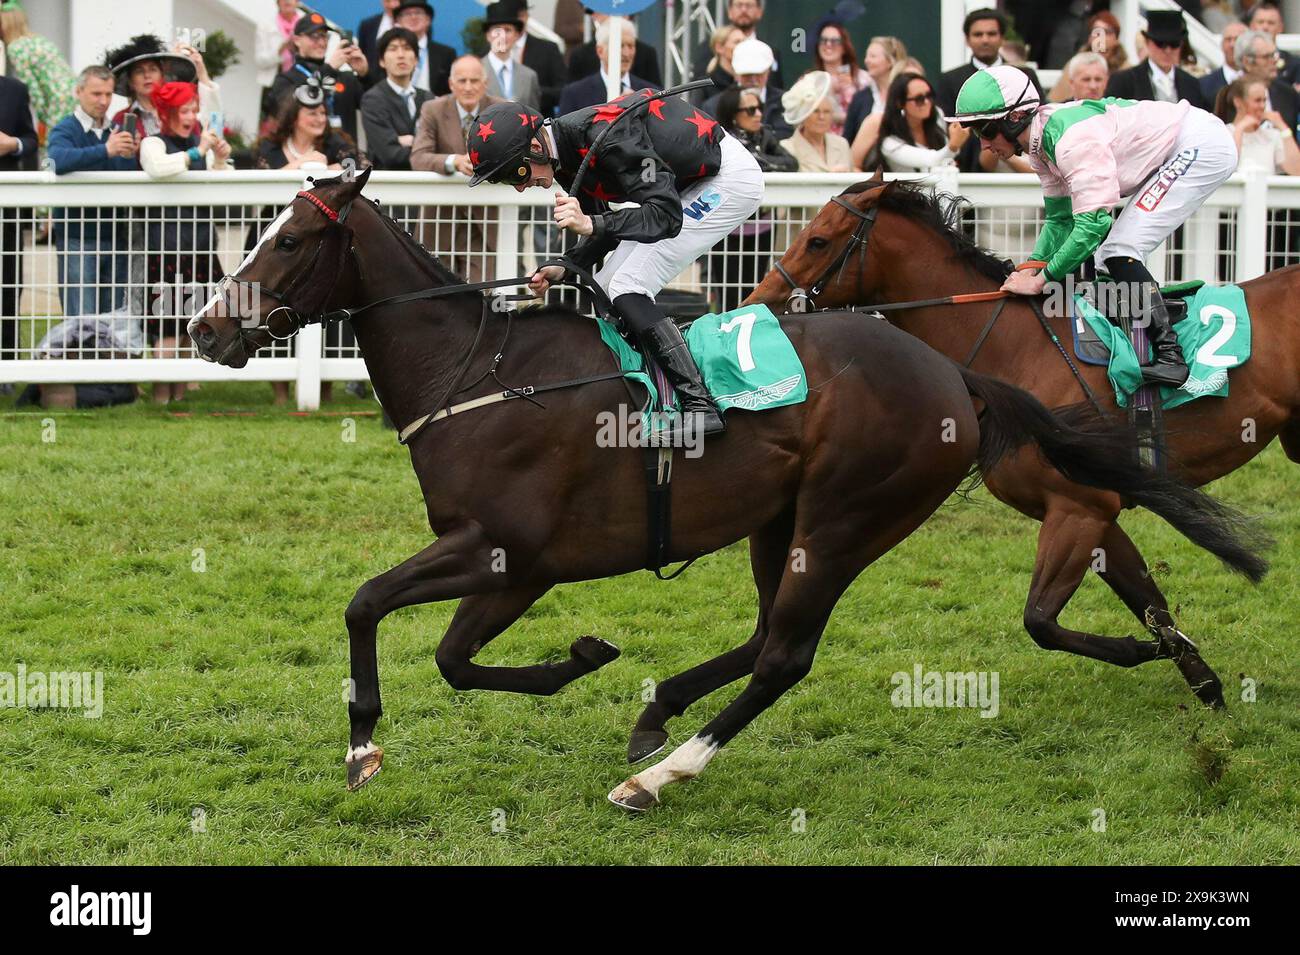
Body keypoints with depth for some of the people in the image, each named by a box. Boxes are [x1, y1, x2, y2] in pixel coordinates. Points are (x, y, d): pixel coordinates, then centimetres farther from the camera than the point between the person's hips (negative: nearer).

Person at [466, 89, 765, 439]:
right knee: (607, 288, 8)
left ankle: (698, 406, -22)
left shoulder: (607, 137, -31)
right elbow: (607, 228, 9)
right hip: (686, 186, 10)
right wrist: (564, 269, -7)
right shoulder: (566, 155, -2)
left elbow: (666, 216, -34)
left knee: (628, 288, -18)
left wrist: (592, 224, -44)